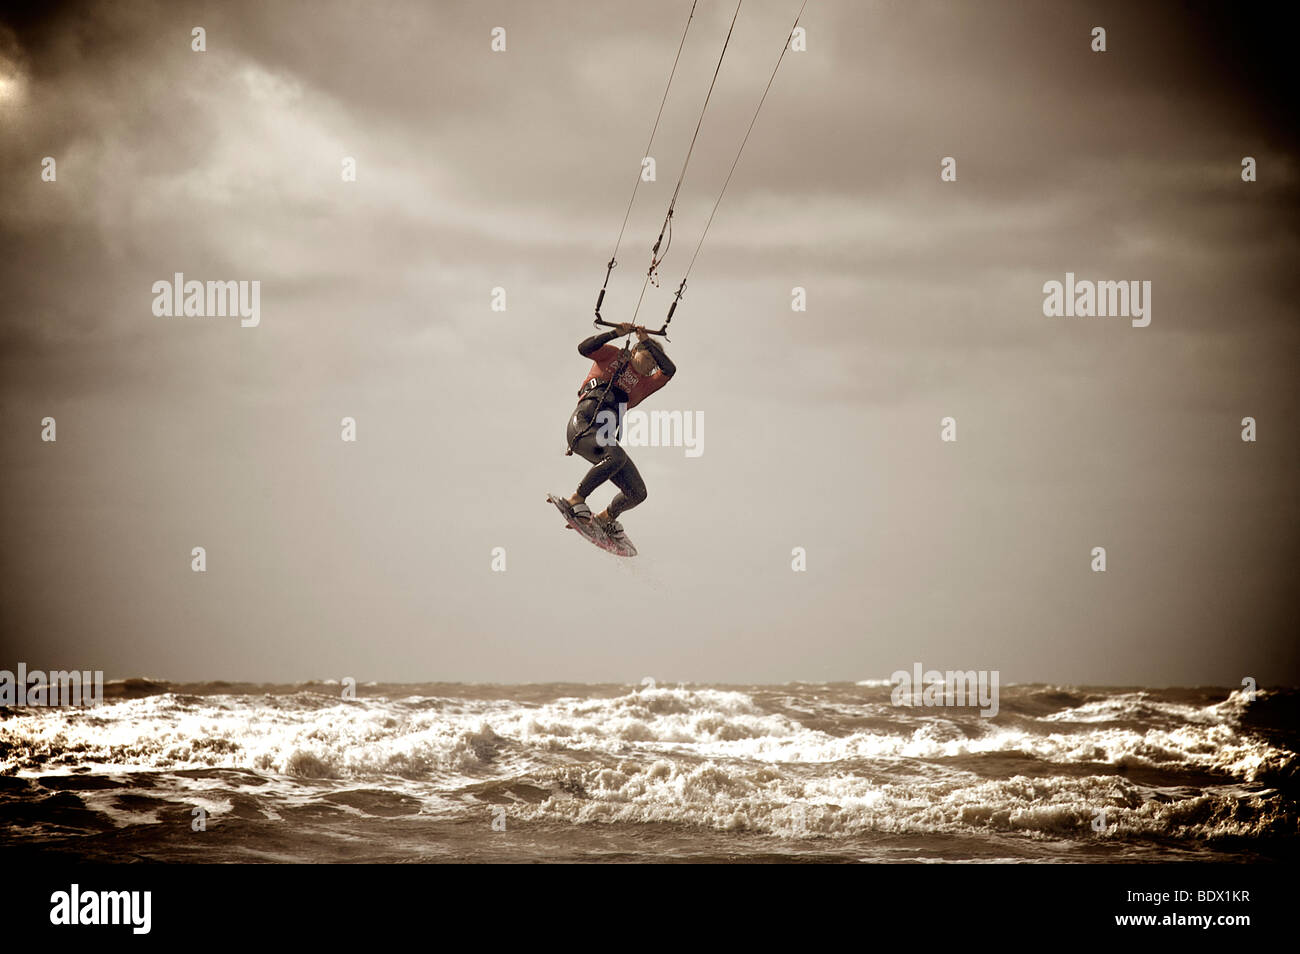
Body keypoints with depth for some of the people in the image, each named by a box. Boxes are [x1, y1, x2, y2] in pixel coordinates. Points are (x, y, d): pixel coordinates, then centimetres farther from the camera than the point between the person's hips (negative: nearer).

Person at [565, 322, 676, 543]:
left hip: (605, 435, 6)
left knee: (638, 493, -5)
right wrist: (615, 334, -4)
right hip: (583, 423, -6)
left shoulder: (644, 384, 27)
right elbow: (585, 348, 2)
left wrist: (647, 340, 8)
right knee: (616, 456, -36)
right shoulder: (612, 356, 19)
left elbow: (669, 369, 10)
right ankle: (576, 499, -23)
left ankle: (607, 517, 24)